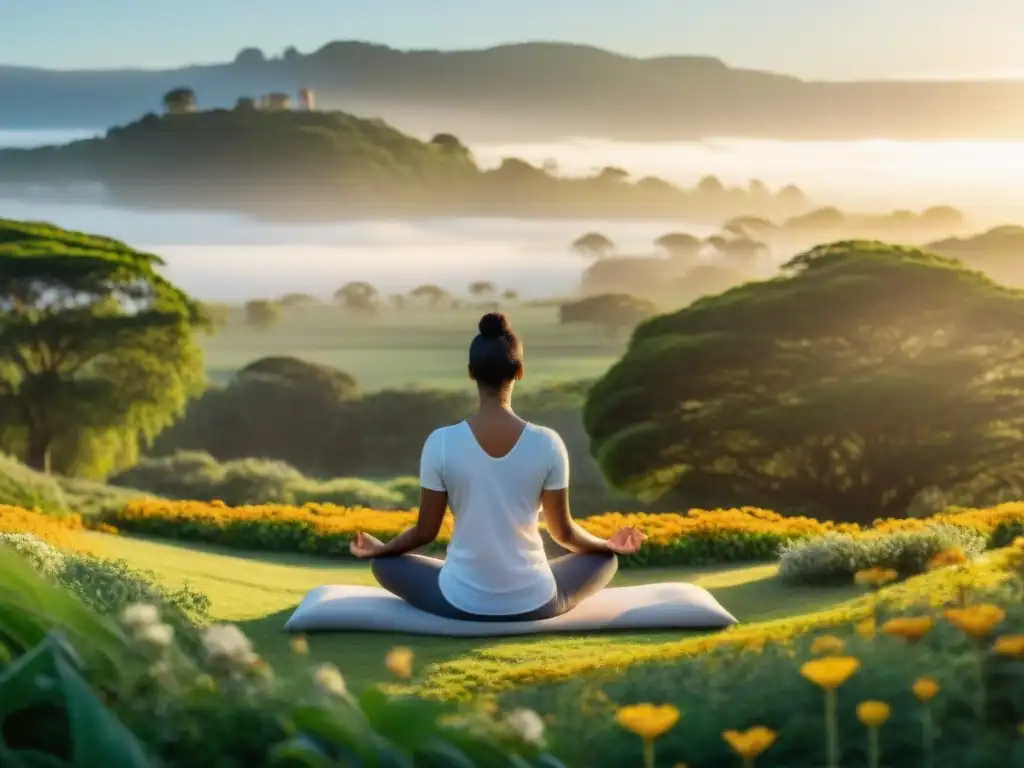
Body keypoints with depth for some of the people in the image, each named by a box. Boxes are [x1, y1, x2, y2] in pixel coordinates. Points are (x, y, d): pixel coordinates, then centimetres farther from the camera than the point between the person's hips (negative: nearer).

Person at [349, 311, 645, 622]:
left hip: (461, 604, 0)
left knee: (384, 563, 26)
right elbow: (563, 531, -1)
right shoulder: (548, 443, -11)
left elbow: (426, 531, -4)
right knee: (605, 560, 28)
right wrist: (609, 544, 20)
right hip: (534, 603, 1)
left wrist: (379, 548, 17)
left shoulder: (441, 443, -13)